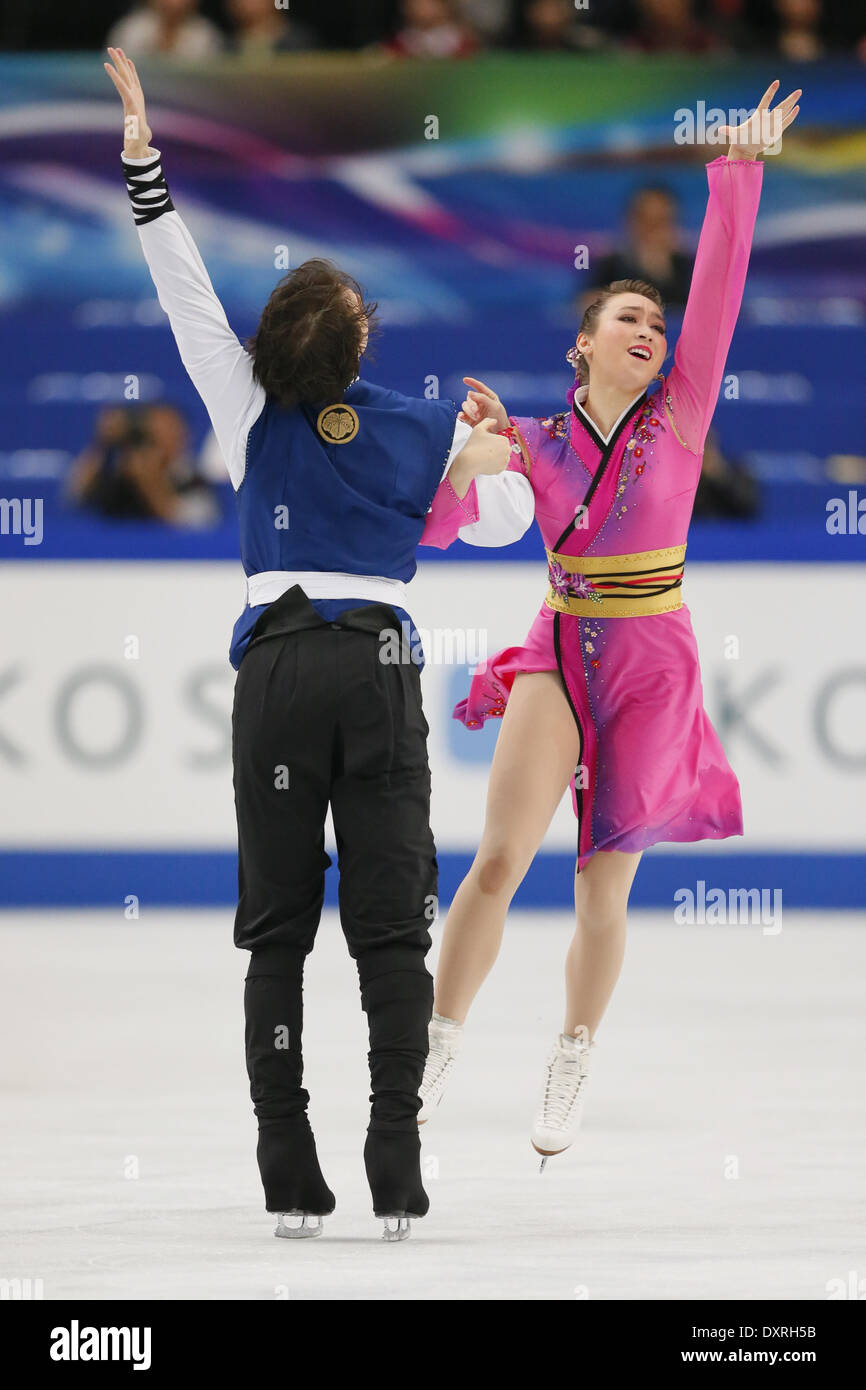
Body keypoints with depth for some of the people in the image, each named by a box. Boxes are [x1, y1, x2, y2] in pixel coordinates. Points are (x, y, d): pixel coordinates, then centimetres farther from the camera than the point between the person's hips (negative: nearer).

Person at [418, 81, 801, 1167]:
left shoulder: (679, 414, 0)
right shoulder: (537, 445, 3)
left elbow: (718, 290, -9)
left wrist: (738, 174, -16)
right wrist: (477, 439, -11)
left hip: (651, 663, 0)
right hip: (560, 654, 0)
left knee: (605, 882, 4)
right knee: (500, 856, -14)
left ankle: (569, 1074, 19)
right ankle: (435, 1056, -8)